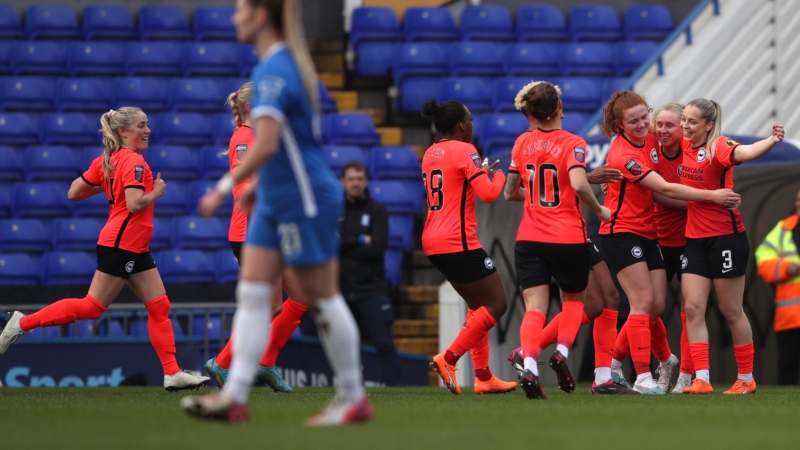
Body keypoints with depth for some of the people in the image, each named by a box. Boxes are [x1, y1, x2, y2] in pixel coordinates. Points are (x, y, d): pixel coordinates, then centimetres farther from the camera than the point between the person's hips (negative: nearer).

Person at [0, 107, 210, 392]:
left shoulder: (107, 160, 11)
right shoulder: (133, 161, -14)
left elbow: (74, 193, 10)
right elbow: (135, 204, -25)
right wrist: (156, 191, -8)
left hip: (135, 249, 10)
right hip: (121, 244, -10)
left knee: (159, 306, 6)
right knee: (92, 306, -6)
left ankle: (172, 373, 3)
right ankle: (24, 323, 0)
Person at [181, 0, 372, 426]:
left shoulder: (273, 71, -19)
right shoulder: (287, 62, 12)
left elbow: (266, 145, -28)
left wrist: (224, 187, -23)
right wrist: (260, 182, 23)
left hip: (305, 201, -10)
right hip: (278, 201, 10)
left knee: (322, 298, -1)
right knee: (251, 294, 3)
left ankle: (353, 398, 9)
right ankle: (235, 395, 0)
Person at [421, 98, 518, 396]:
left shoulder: (430, 153, 14)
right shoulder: (465, 151, -11)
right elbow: (488, 193, -18)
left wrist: (480, 173, 26)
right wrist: (498, 176, 1)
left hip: (433, 242, 9)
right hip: (458, 242, -9)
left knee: (479, 305, 17)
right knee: (496, 304, -3)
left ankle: (483, 377, 13)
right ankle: (448, 359, -12)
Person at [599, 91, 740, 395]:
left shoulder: (650, 140, 5)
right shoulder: (623, 155, -20)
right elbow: (665, 189, -23)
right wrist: (711, 196, -21)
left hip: (647, 233, 8)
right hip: (622, 233, -8)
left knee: (656, 306, 3)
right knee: (644, 302, -14)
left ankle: (614, 364, 16)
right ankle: (643, 377, -14)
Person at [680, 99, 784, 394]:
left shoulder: (719, 146, -16)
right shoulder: (685, 147, 4)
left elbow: (745, 152, -39)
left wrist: (772, 141, -59)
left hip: (725, 237, -6)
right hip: (695, 239, 6)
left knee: (731, 311, 3)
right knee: (693, 308, -3)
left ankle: (746, 379, 16)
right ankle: (701, 380, -4)